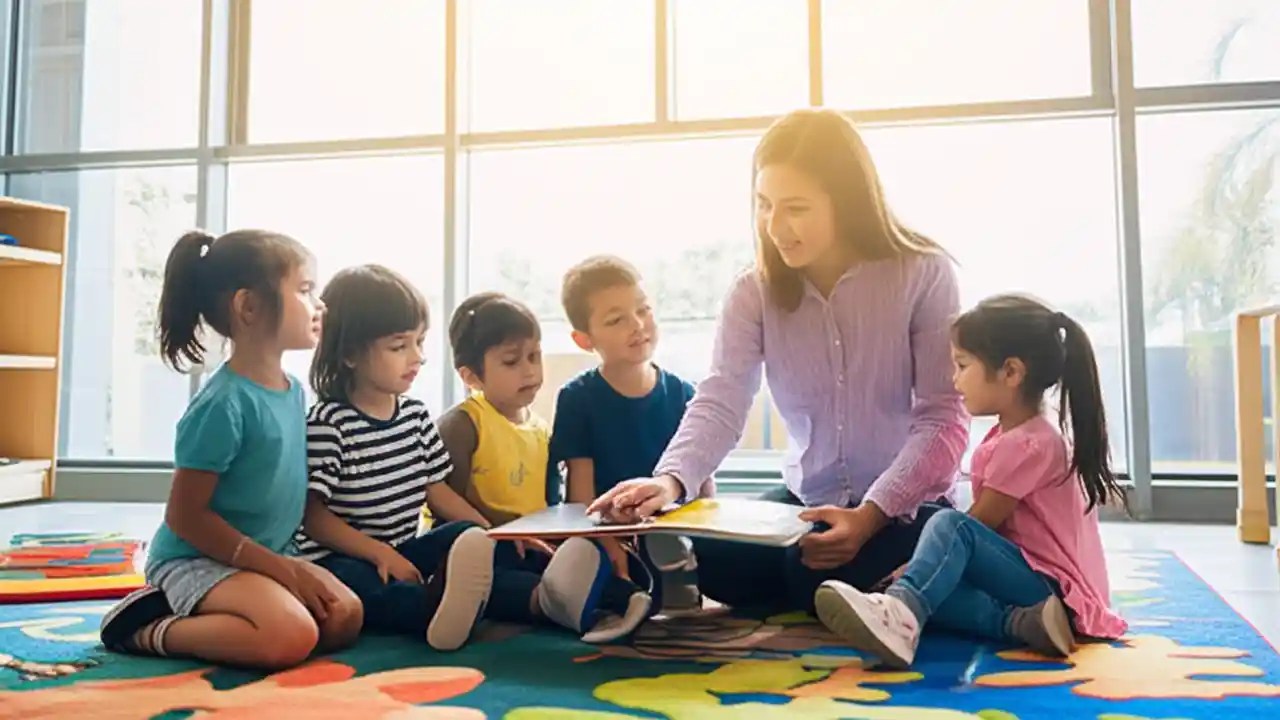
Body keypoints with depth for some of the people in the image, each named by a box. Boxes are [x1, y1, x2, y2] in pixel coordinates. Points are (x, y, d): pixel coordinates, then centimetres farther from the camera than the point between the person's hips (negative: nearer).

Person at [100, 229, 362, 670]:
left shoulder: (295, 391, 4)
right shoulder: (224, 404, -22)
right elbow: (184, 516, -20)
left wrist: (288, 564, 4)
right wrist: (282, 570, -19)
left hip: (265, 556, 9)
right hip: (196, 559, -8)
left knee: (345, 616, -8)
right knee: (292, 637, -27)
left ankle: (178, 607, 5)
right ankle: (147, 629, -6)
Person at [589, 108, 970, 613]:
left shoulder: (924, 274, -13)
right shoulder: (755, 292, -4)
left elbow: (944, 420, -15)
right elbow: (718, 404, -17)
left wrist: (870, 515, -28)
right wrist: (671, 480, -38)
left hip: (906, 506, -3)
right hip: (808, 499, 4)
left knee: (816, 572, -30)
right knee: (711, 557, -21)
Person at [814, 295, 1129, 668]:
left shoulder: (1024, 444, -16)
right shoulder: (1009, 436, 15)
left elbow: (978, 523, -13)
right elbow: (983, 524, 15)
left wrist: (917, 566, -4)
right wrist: (917, 567, 6)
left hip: (1053, 588, -9)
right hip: (1030, 576, 9)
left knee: (950, 526, -29)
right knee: (934, 587, -11)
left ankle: (901, 612, -51)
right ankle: (1021, 621, -24)